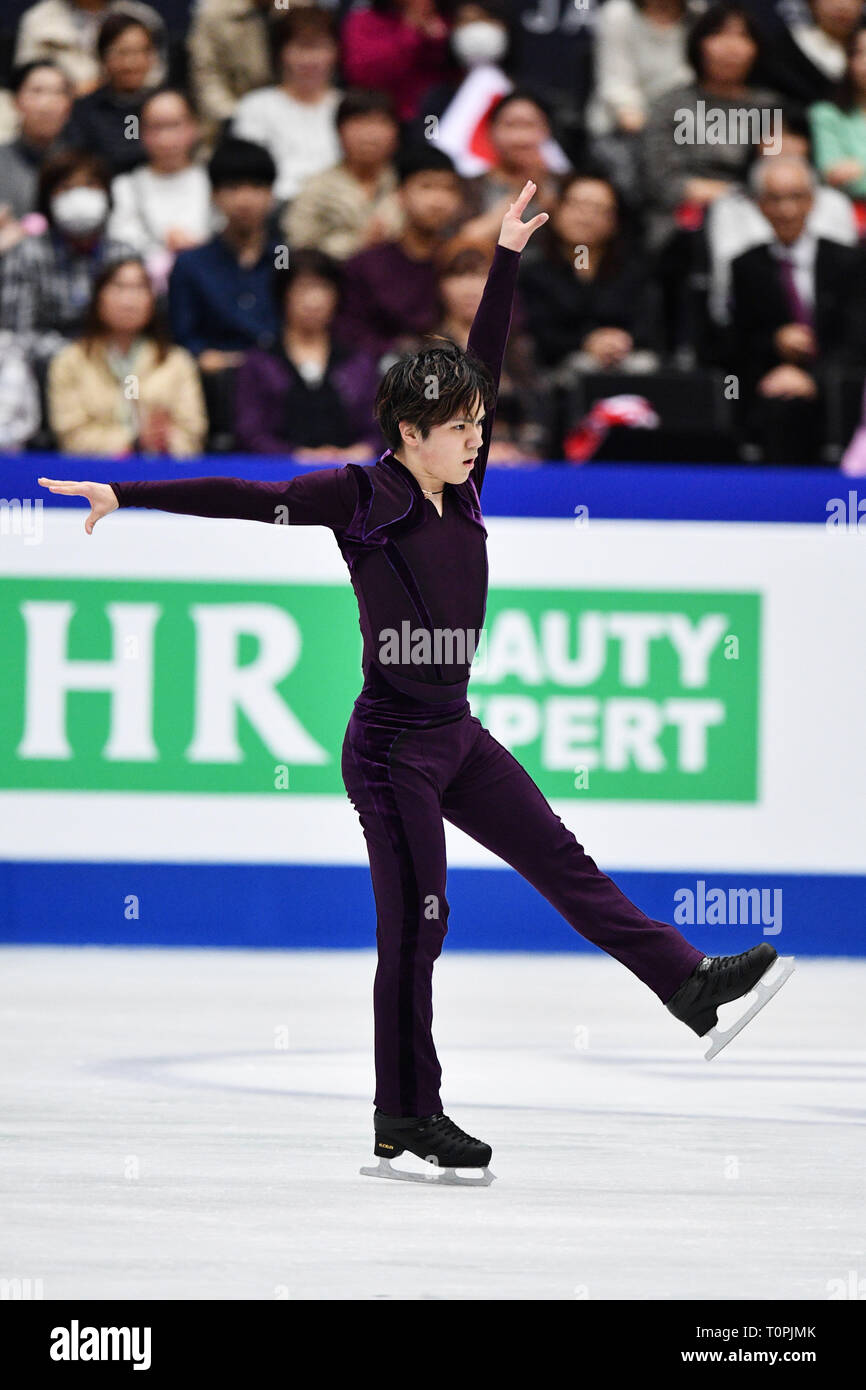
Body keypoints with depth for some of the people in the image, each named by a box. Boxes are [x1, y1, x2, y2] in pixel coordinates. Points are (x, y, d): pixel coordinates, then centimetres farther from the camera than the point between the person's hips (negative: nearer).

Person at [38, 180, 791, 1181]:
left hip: (456, 735, 7)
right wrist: (126, 495, -17)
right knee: (415, 926, -1)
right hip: (392, 747, -7)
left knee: (562, 862, 7)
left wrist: (506, 255, 5)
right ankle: (405, 1120, 8)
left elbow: (484, 357, 8)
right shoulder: (362, 498, -12)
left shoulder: (461, 488, 5)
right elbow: (240, 498, -13)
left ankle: (690, 984, 9)